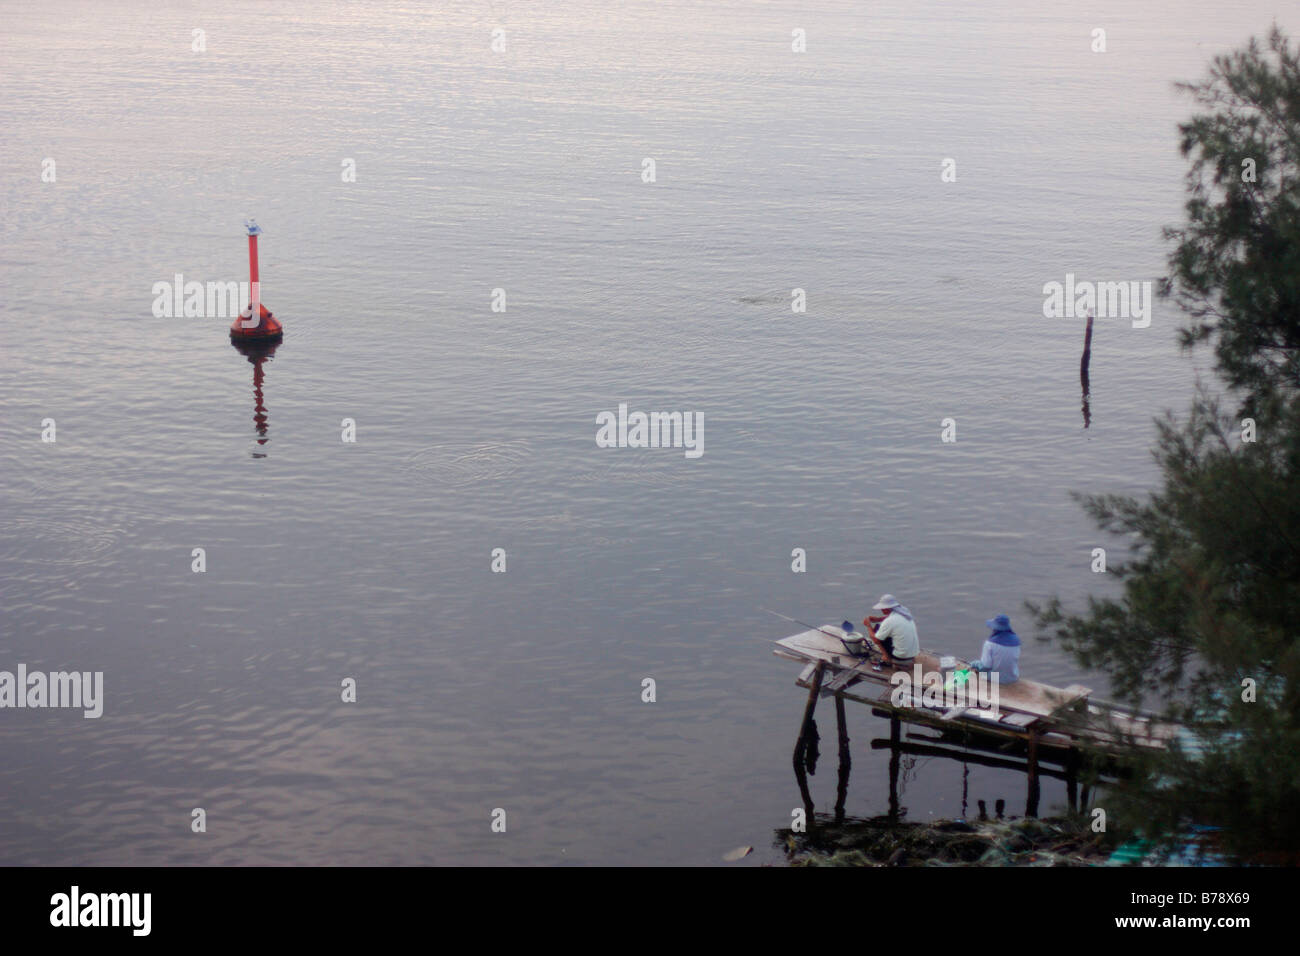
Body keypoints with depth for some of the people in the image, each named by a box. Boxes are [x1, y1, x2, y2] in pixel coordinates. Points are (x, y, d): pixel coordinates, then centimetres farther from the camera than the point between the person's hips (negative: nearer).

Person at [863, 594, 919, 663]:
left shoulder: (888, 622, -22)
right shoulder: (905, 611, 0)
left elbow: (876, 640, -10)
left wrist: (868, 625, 4)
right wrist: (876, 619, 13)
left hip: (901, 657, -7)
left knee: (877, 629, 5)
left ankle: (887, 658, 5)